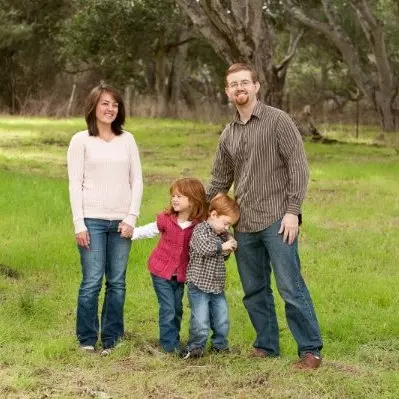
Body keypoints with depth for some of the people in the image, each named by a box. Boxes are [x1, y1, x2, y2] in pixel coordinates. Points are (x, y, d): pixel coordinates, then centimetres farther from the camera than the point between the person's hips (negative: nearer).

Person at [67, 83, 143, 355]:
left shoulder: (127, 139, 10)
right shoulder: (81, 140, 3)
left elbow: (137, 181, 9)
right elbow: (75, 184, -1)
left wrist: (131, 218, -1)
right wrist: (79, 224, -8)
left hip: (121, 221, 3)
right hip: (93, 221, -3)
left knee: (117, 282, 3)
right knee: (92, 282, -5)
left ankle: (111, 338, 13)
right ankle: (87, 339, 7)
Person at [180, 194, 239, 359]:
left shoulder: (223, 234, 14)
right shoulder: (200, 230, -10)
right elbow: (203, 247, -29)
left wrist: (229, 247, 3)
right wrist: (222, 246, -20)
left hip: (217, 286, 7)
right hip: (199, 285, -7)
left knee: (222, 319, 9)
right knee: (200, 320, -7)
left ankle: (220, 344, 27)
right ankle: (195, 347, 9)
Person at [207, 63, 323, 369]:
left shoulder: (278, 120, -4)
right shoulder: (228, 134, 13)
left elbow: (298, 166, -8)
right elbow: (220, 181, 21)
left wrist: (292, 211, -14)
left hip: (277, 221, -6)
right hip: (244, 225, 6)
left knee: (290, 287, -7)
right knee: (254, 291, 10)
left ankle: (311, 350, 2)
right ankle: (267, 345, 22)